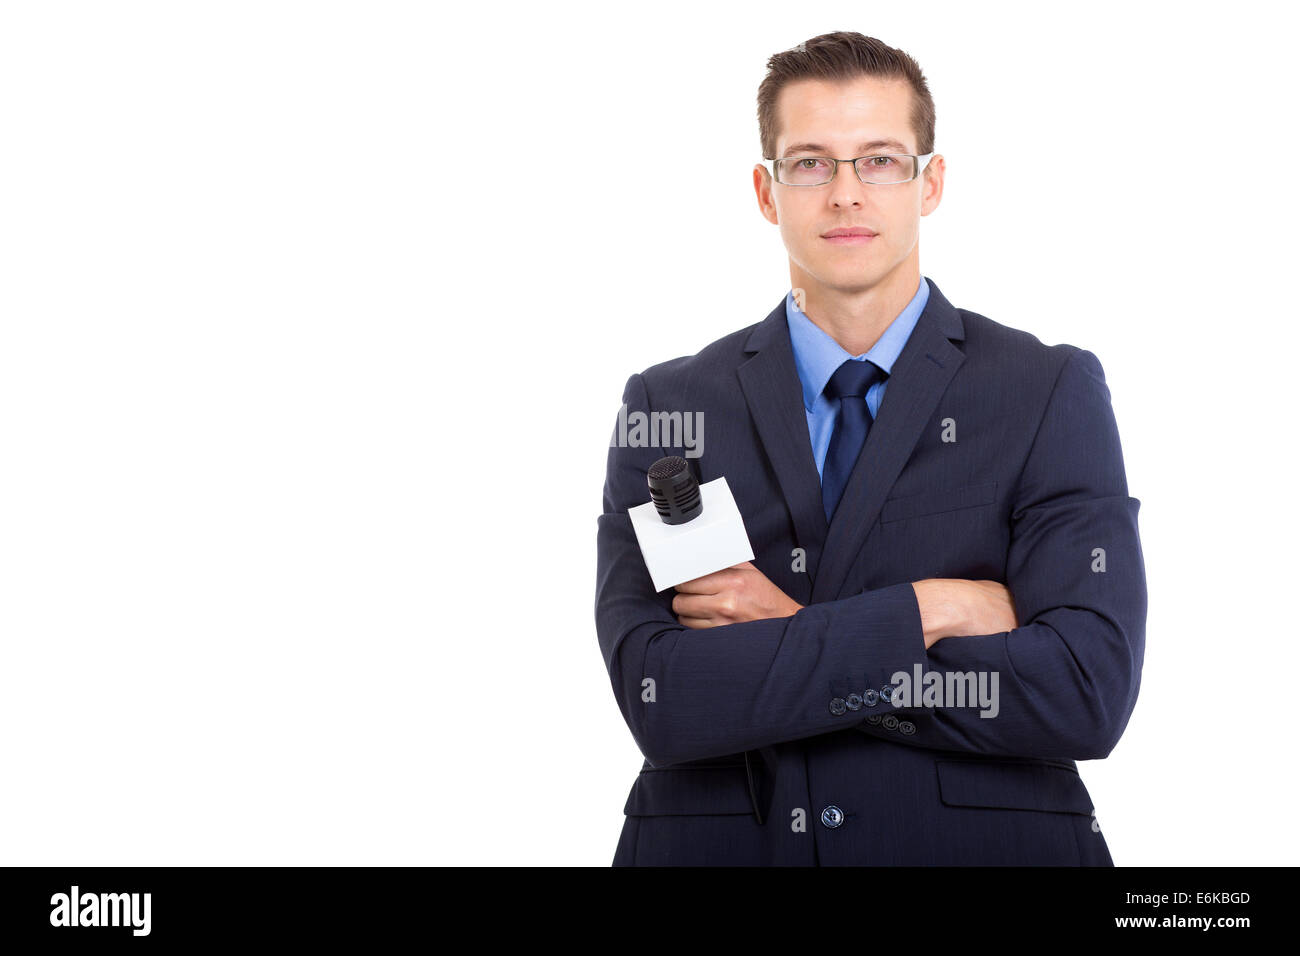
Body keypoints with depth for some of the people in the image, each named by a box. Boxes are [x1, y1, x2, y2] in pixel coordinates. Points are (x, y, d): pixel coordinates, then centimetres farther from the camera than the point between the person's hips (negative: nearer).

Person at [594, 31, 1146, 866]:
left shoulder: (1052, 392, -5)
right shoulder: (666, 407, -2)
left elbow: (1088, 697, -16)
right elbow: (661, 703, -14)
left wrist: (784, 644, -15)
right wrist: (931, 610, -18)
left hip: (983, 842, 0)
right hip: (721, 842, 1)